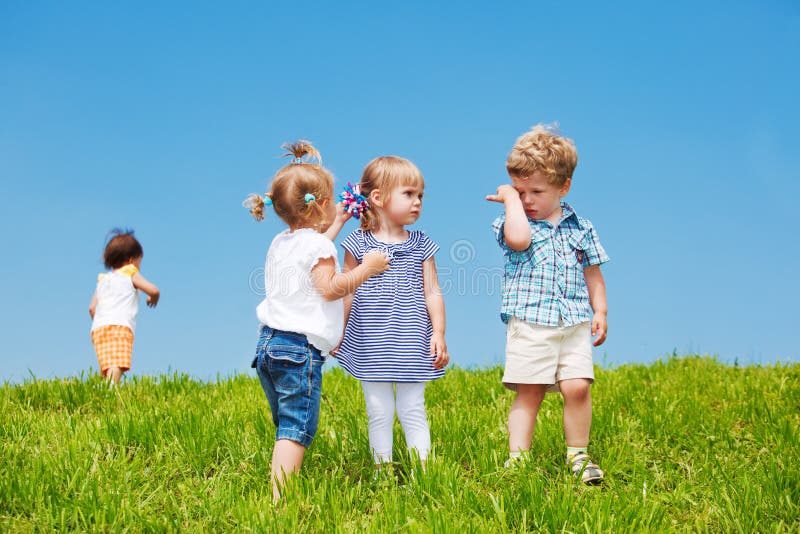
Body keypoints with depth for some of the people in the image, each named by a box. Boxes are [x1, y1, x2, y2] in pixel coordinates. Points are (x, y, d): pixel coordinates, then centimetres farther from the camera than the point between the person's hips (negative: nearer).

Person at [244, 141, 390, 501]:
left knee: (287, 426, 17)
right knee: (296, 429, -10)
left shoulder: (281, 242, 16)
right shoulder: (317, 244, -10)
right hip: (299, 348, -9)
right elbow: (330, 287, -20)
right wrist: (366, 268, -10)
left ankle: (280, 493, 21)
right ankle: (280, 497, -16)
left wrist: (334, 225, 37)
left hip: (268, 343, 9)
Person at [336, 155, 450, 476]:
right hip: (370, 346, -1)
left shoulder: (421, 245, 4)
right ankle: (382, 470, 18)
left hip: (411, 344, 1)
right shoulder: (359, 244, -1)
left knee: (412, 410, 6)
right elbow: (346, 293, 5)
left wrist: (438, 333, -2)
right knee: (379, 413, 8)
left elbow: (432, 293, 5)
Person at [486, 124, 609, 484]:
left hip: (575, 323, 2)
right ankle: (517, 457, 6)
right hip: (529, 324, -2)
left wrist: (600, 311, 13)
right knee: (528, 393, -2)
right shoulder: (512, 222, 3)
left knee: (578, 387, -8)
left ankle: (578, 455, 7)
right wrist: (510, 199, -11)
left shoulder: (580, 228, 12)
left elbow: (592, 273, 19)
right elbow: (518, 238, -22)